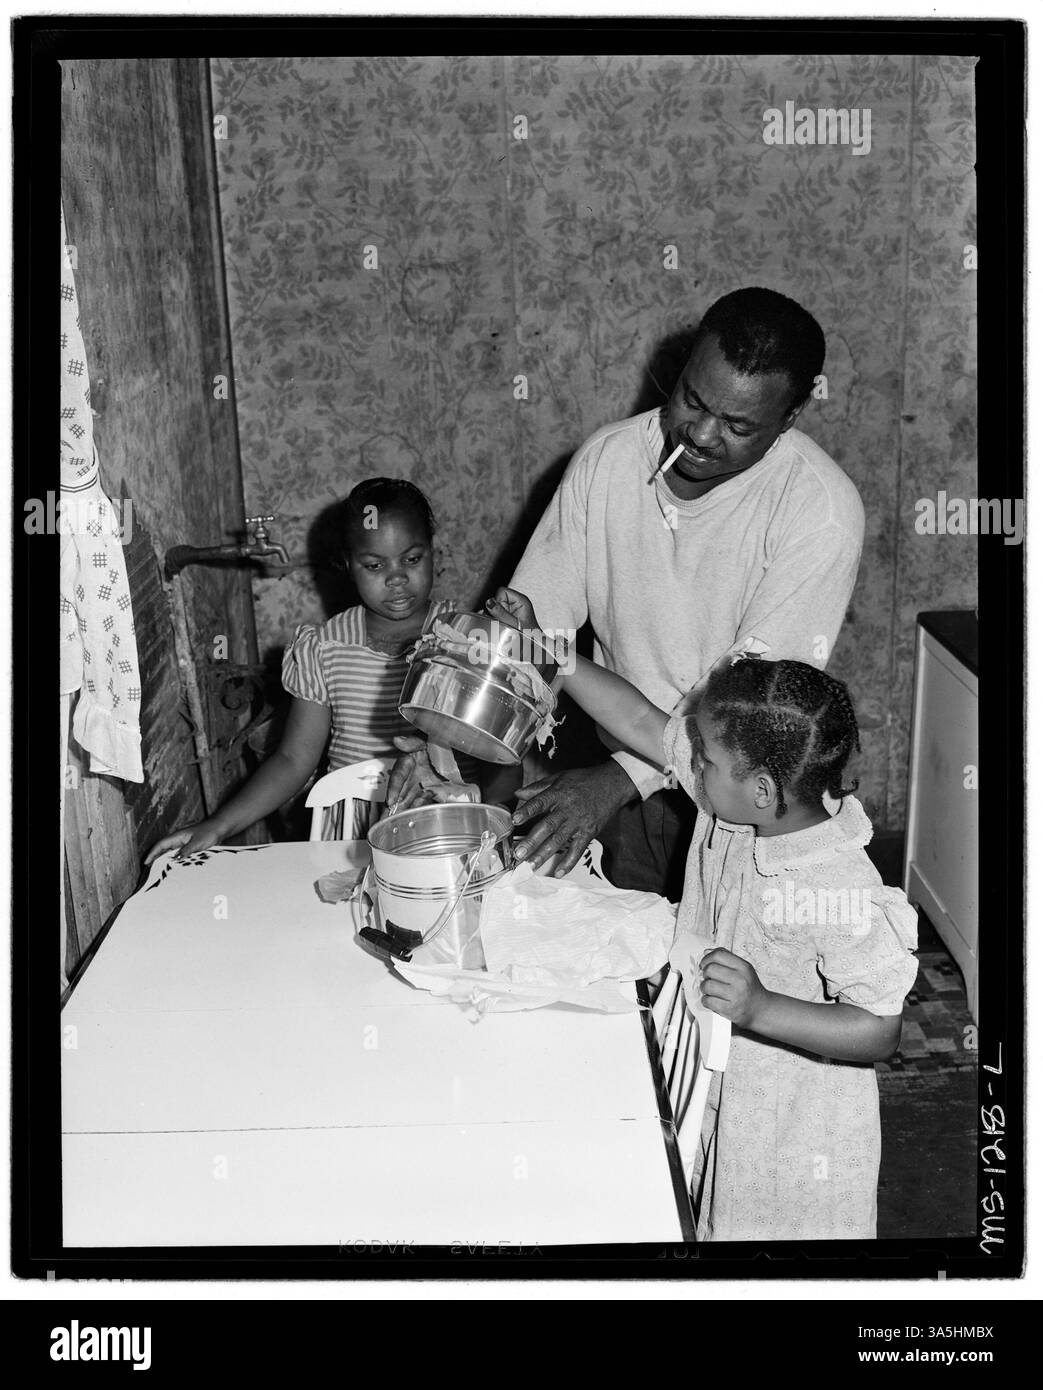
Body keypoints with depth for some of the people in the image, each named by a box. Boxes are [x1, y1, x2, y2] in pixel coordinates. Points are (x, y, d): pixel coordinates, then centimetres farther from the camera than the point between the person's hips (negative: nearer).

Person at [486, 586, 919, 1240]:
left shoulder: (843, 892, -33)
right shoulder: (733, 802, -13)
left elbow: (879, 1030, -27)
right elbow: (642, 722, -5)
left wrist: (758, 1008, -37)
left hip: (793, 1128, -7)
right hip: (718, 1091, 7)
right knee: (720, 1221, 25)